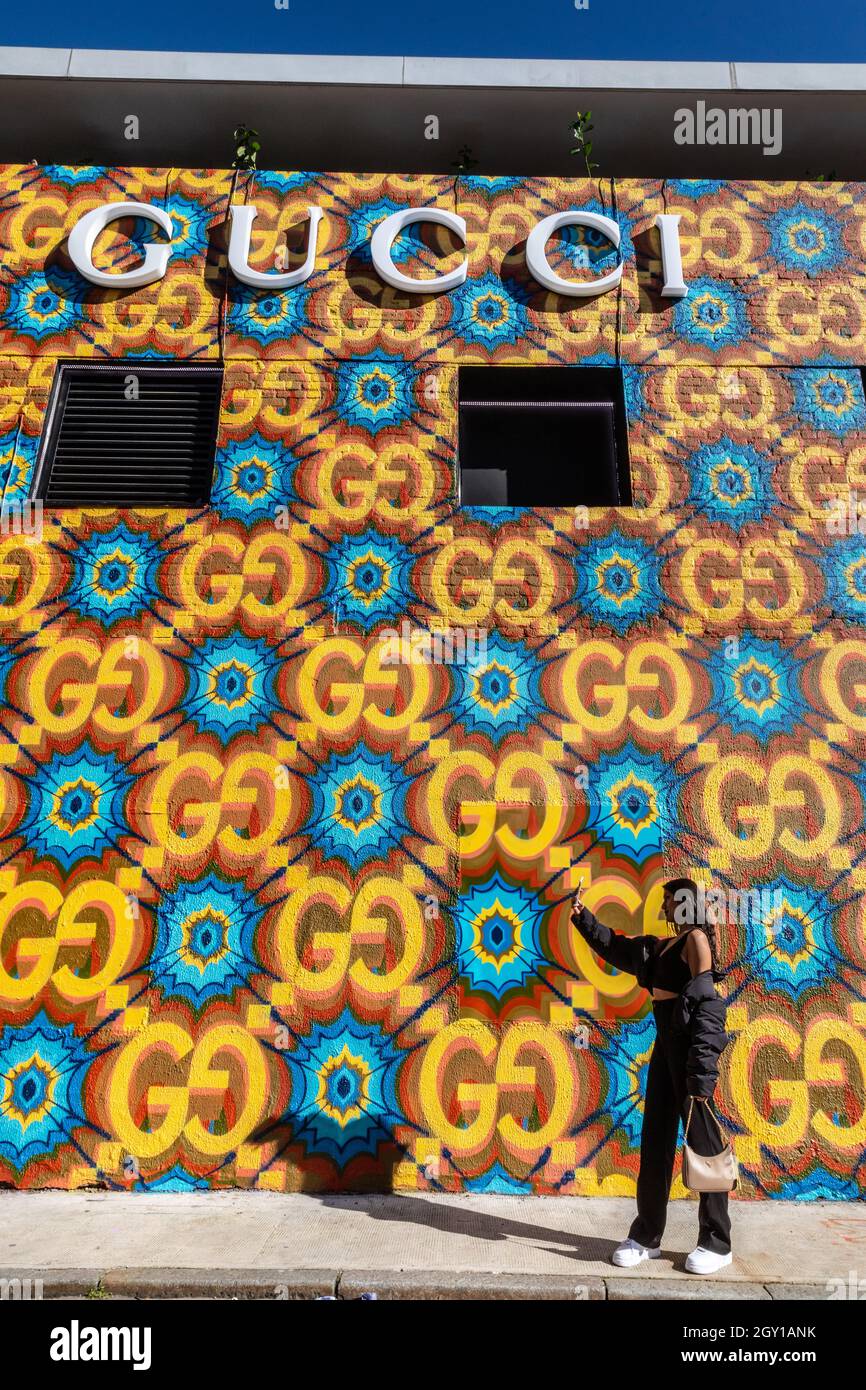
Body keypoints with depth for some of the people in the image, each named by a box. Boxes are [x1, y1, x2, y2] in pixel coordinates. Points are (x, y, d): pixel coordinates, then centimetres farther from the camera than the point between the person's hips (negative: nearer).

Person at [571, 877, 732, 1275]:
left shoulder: (697, 938, -8)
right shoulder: (664, 946, 16)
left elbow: (704, 1002, -16)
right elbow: (615, 947, 23)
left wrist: (700, 1069, -20)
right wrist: (583, 917, 13)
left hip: (689, 1042, -9)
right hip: (666, 1041, 9)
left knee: (702, 1138, 1)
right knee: (655, 1139, 11)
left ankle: (717, 1243, 14)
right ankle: (647, 1235, 21)